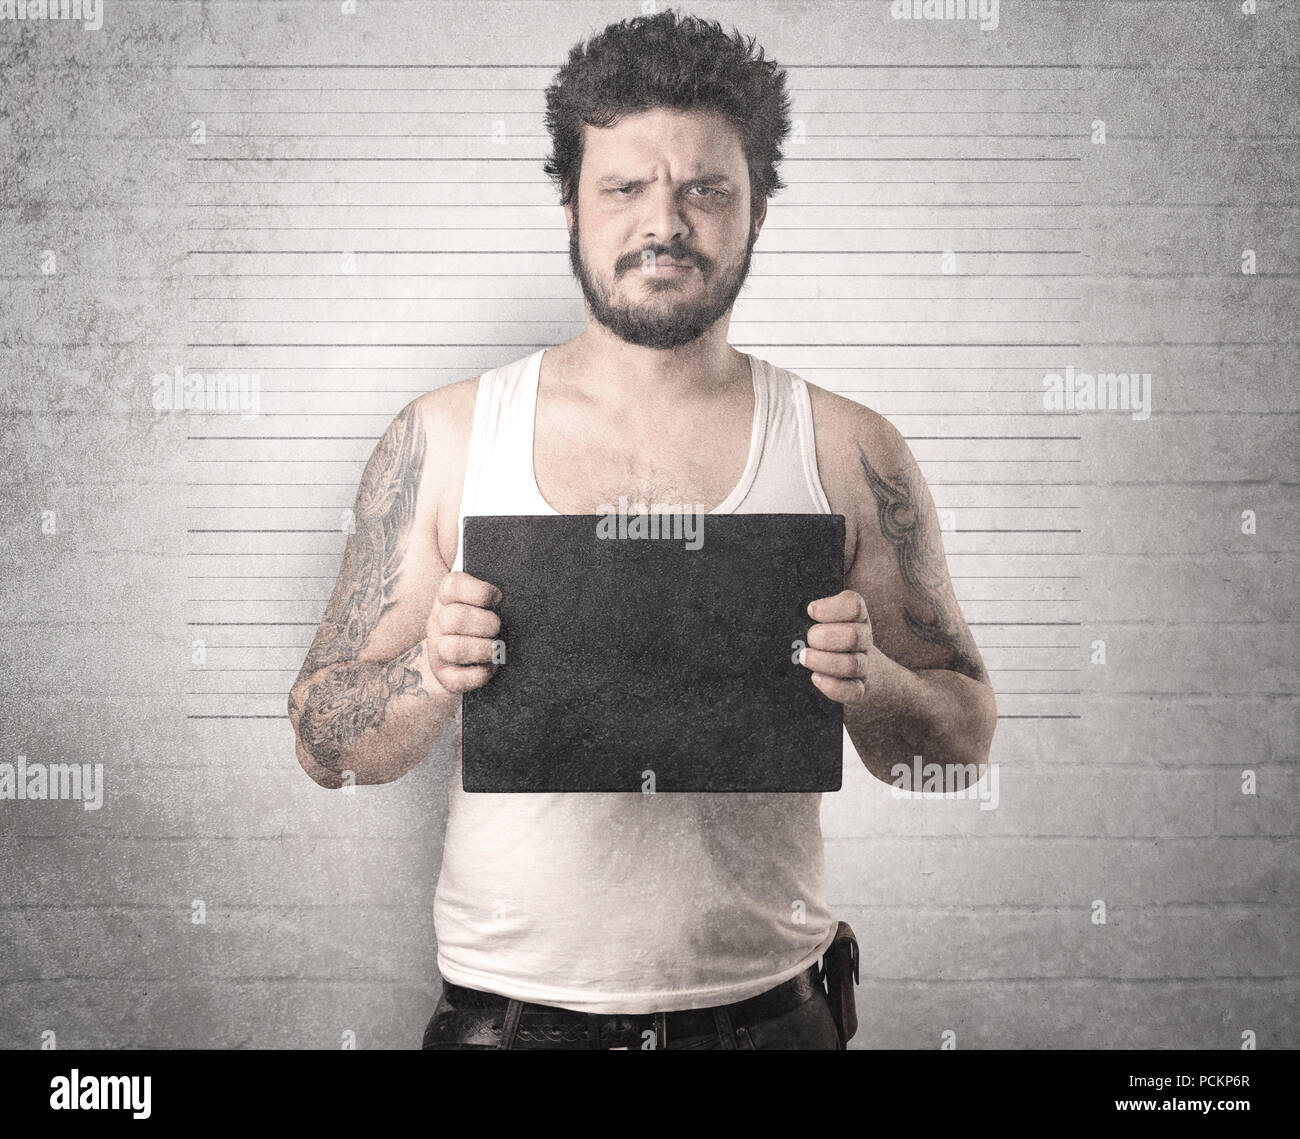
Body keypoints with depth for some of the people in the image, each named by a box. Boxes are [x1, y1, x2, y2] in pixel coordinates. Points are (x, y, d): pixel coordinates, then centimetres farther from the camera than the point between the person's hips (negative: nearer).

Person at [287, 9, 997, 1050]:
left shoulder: (845, 453, -3)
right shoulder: (443, 438, -3)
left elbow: (965, 747, 1)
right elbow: (326, 746, 0)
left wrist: (872, 682, -19)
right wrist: (429, 677, -21)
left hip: (762, 1008, 0)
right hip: (508, 1008, 1)